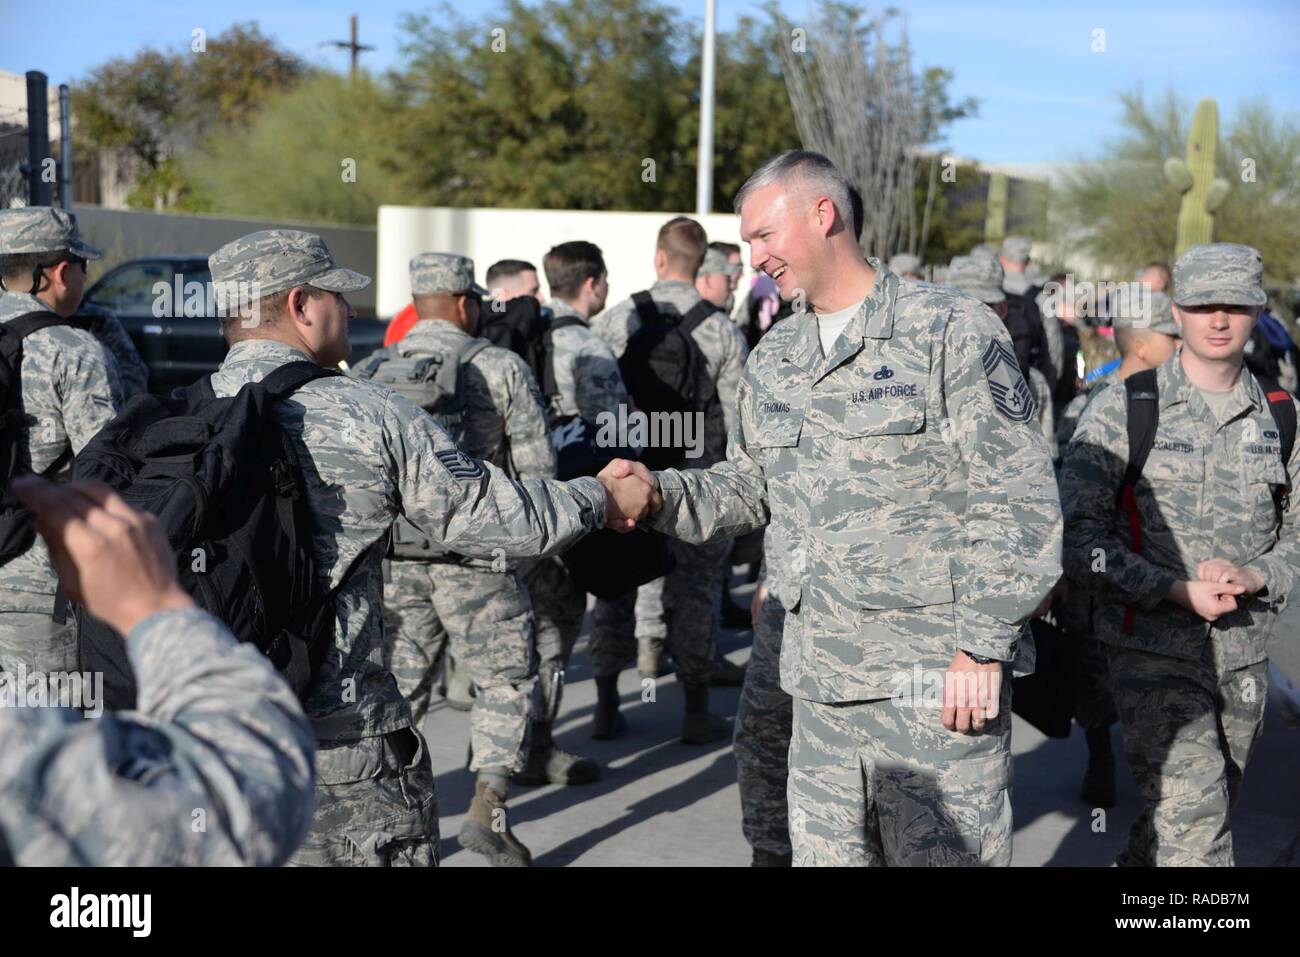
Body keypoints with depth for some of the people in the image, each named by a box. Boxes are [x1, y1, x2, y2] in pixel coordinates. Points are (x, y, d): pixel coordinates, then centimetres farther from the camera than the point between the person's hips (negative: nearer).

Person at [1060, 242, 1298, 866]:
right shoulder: (1124, 410, -4)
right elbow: (1077, 534, -9)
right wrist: (1179, 590, -17)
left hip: (1245, 657, 5)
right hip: (1152, 651, -4)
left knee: (1191, 820, 16)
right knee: (1194, 823, -14)